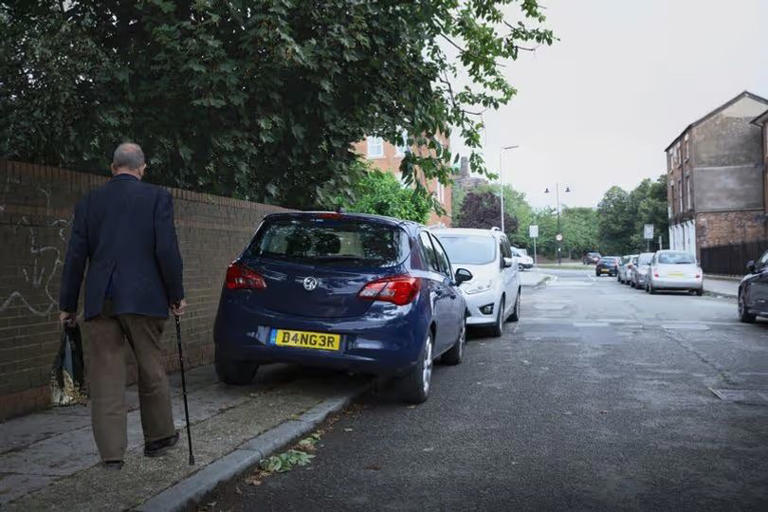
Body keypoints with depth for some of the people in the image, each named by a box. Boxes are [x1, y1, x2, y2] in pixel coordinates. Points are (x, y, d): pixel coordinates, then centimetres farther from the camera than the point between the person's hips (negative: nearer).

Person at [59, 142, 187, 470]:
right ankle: (158, 437, 26)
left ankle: (111, 452, 9)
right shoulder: (157, 197, 0)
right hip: (143, 298, -2)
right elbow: (167, 250, -7)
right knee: (152, 370, 12)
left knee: (106, 376, 6)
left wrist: (67, 306, 14)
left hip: (100, 302, 2)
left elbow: (75, 256, 8)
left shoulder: (89, 202, 9)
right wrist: (176, 296, 2)